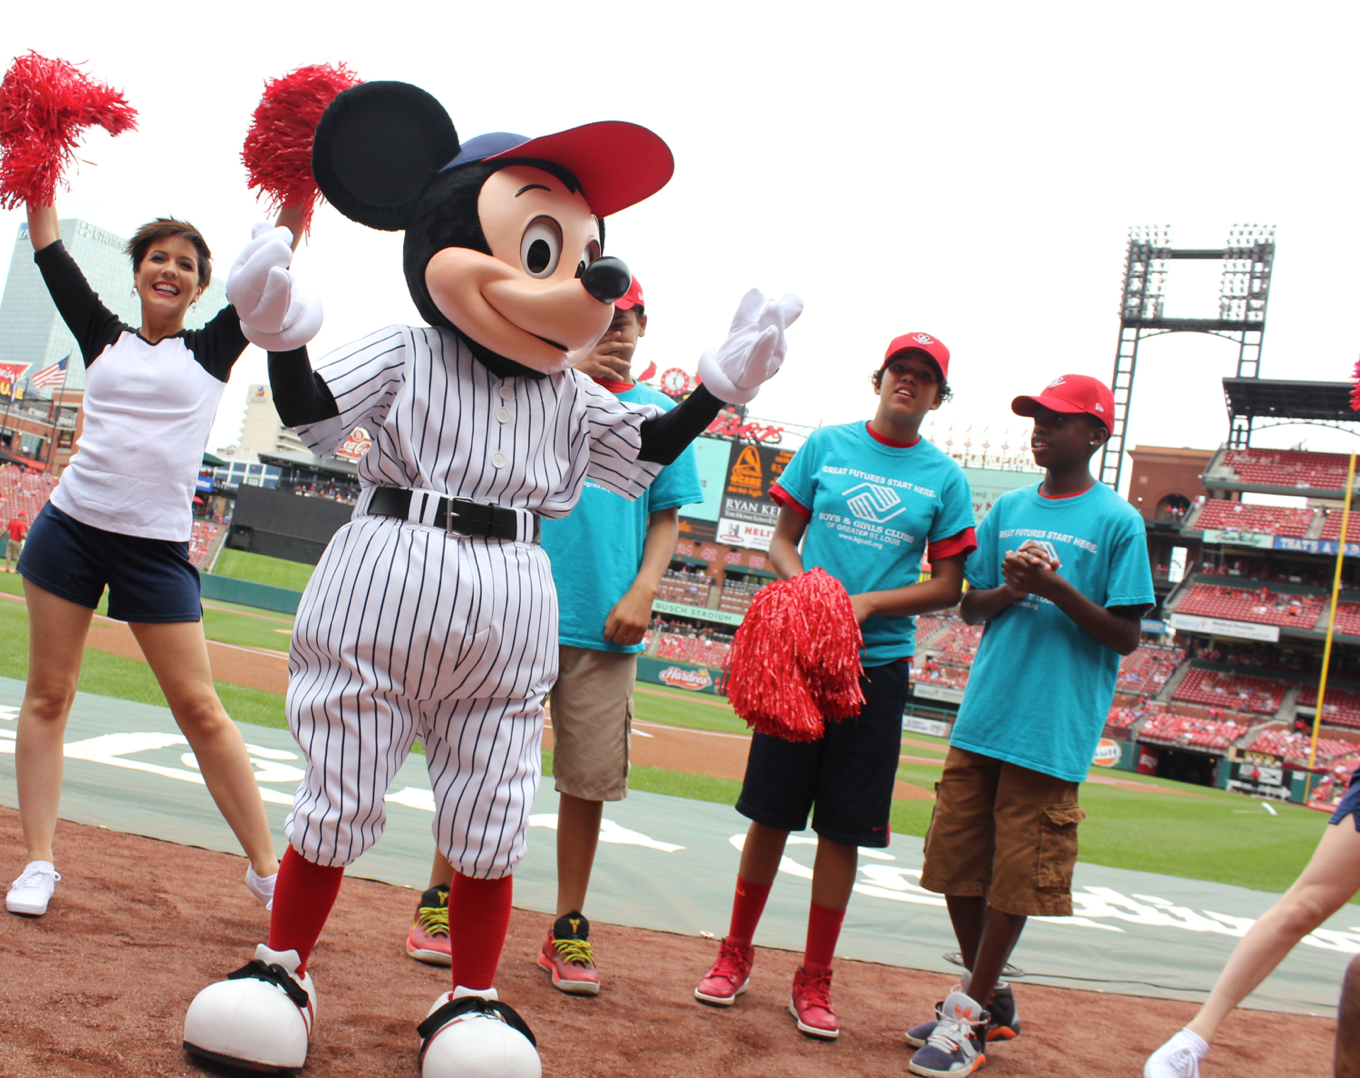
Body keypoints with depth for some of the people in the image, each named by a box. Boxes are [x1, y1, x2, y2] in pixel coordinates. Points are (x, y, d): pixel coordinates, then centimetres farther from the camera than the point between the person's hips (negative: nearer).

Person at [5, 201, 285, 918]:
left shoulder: (211, 350, 8)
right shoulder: (102, 336, 12)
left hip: (157, 548, -2)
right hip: (69, 528, 3)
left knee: (200, 708, -5)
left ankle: (267, 869, 1)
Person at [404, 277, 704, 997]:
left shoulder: (661, 415, 13)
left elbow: (667, 518, 11)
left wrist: (642, 592, -3)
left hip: (606, 625, 2)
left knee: (589, 780, 4)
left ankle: (568, 929, 17)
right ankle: (439, 903, 20)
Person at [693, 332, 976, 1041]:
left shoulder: (945, 478, 6)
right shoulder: (826, 445, 7)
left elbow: (948, 586, 4)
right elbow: (782, 539, 9)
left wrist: (868, 603, -11)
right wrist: (800, 578, -13)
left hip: (879, 661, 0)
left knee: (844, 827, 3)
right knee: (771, 811, 4)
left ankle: (814, 980, 16)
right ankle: (736, 955, 21)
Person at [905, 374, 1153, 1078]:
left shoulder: (1118, 521, -3)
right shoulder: (1008, 508, 12)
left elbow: (1125, 637, -5)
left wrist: (1056, 588, -19)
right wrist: (1009, 589, -7)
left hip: (1053, 729, -5)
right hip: (980, 716, 5)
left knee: (1016, 876, -1)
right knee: (956, 863, 10)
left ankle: (968, 1013, 13)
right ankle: (988, 999, 28)